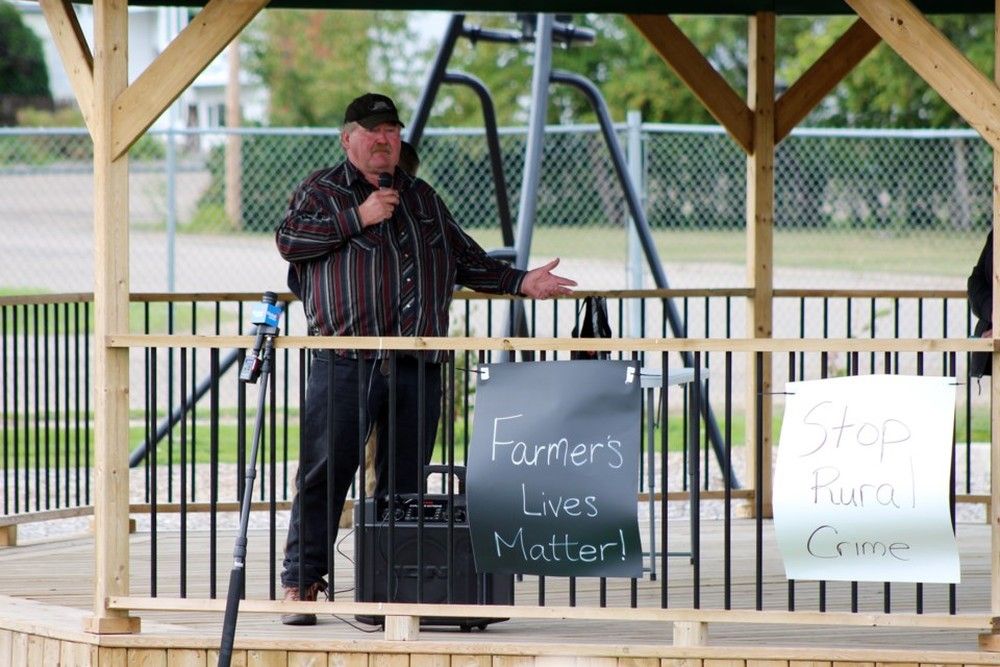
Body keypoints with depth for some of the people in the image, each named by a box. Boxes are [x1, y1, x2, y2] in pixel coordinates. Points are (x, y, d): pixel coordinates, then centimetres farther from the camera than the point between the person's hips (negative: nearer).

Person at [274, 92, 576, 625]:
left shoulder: (422, 199, 23)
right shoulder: (323, 190, 8)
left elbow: (466, 259, 27)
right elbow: (289, 238, -8)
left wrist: (521, 282, 15)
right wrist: (358, 218, -10)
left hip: (417, 366, 4)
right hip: (346, 364, -4)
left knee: (403, 483, 5)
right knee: (323, 475, -7)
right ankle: (301, 583, -2)